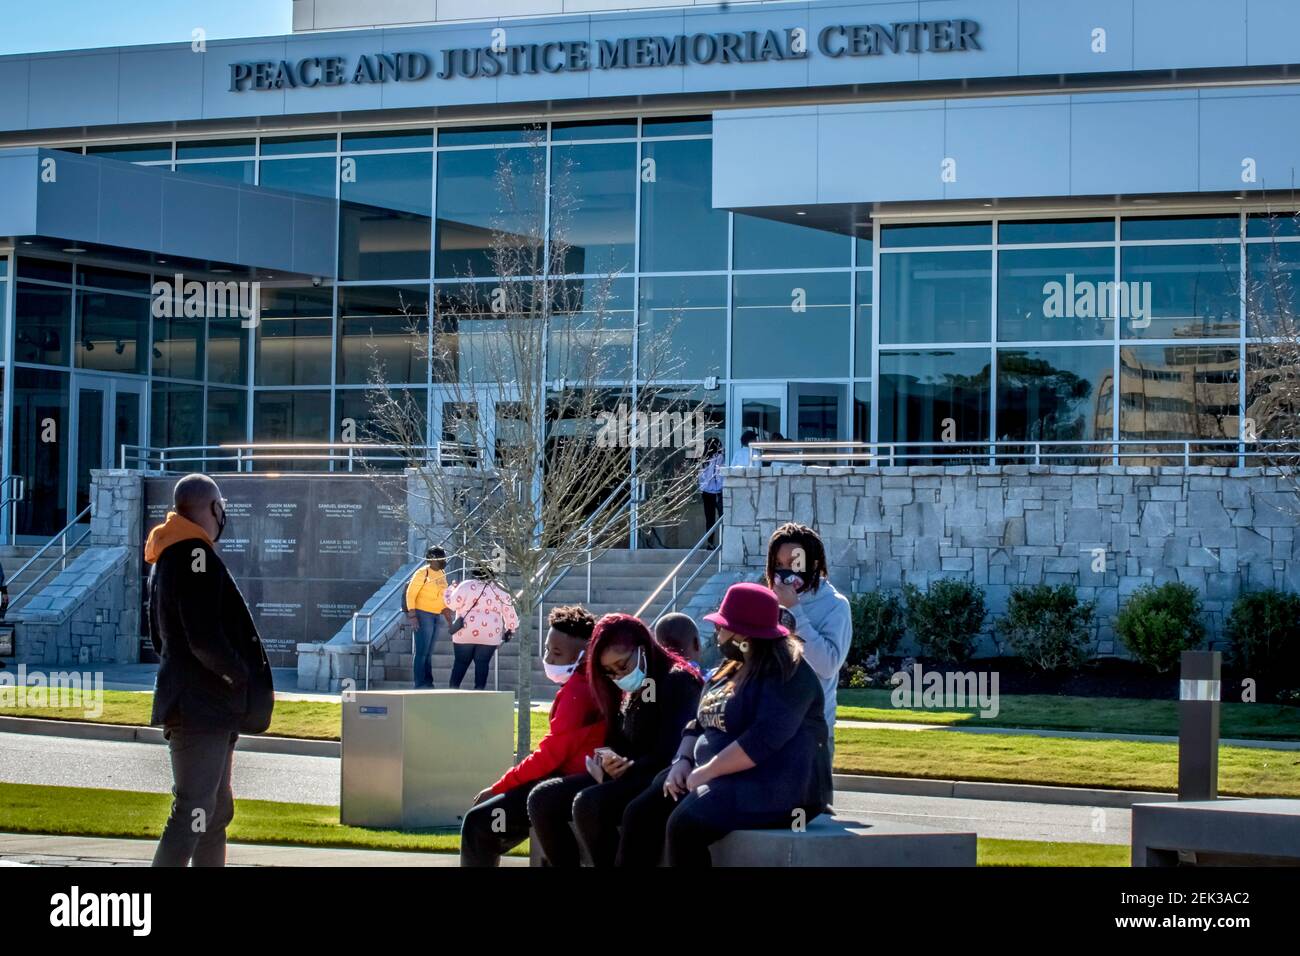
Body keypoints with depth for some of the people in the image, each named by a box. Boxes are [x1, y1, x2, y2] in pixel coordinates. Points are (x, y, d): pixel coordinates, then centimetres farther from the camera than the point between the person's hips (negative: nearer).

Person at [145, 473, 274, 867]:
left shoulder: (166, 560, 17)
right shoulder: (196, 555, -15)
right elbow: (205, 639, -23)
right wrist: (246, 678, -8)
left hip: (209, 708, 11)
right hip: (201, 708, -11)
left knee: (217, 811, 16)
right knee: (193, 813, -13)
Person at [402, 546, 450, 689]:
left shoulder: (442, 573, 10)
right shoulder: (423, 573, -13)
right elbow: (410, 594, -14)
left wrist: (446, 613, 18)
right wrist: (412, 616, -20)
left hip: (437, 616, 8)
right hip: (423, 614, -8)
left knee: (429, 652, 13)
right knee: (422, 651, -7)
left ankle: (428, 683, 17)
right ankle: (420, 684, -5)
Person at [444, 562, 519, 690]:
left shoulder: (466, 585, -4)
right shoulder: (499, 589, 5)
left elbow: (452, 603, -6)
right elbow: (509, 611, 8)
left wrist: (451, 590, 13)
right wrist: (511, 628, 20)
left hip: (466, 633, -1)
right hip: (489, 636, 1)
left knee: (461, 662, 7)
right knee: (482, 663, 3)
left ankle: (453, 689, 5)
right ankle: (479, 689, -4)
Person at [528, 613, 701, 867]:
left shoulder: (678, 682, -8)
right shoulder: (629, 693, 19)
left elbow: (669, 755, -16)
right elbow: (616, 741, 18)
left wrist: (626, 769, -11)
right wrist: (608, 761, -6)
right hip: (626, 778, 9)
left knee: (588, 804, -33)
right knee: (542, 799, -6)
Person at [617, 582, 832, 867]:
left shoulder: (788, 675, -13)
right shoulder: (731, 671, 17)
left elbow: (762, 741, -24)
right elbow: (699, 726, 18)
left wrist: (705, 773, -20)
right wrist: (683, 761, -3)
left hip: (773, 790, -9)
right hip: (719, 779, 9)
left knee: (684, 825, -31)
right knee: (641, 813, -9)